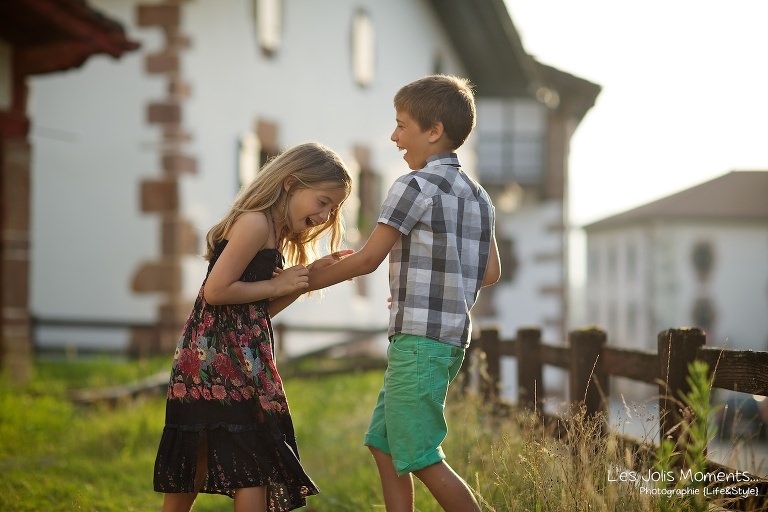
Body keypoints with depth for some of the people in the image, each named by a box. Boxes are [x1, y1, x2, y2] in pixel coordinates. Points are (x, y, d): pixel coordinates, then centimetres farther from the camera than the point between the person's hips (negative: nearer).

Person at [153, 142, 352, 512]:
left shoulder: (274, 232, 18)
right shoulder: (256, 223, -13)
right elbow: (216, 291, -19)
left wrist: (305, 279, 4)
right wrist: (277, 285, -10)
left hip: (237, 359, 10)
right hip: (219, 358, -10)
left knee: (194, 470, 14)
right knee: (252, 467, -8)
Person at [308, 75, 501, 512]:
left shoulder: (415, 186, -11)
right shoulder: (479, 196, 14)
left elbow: (367, 260, -9)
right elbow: (490, 273, 17)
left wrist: (308, 279, 2)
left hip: (419, 339, -9)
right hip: (453, 336, 9)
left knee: (420, 456, -3)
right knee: (385, 447, 13)